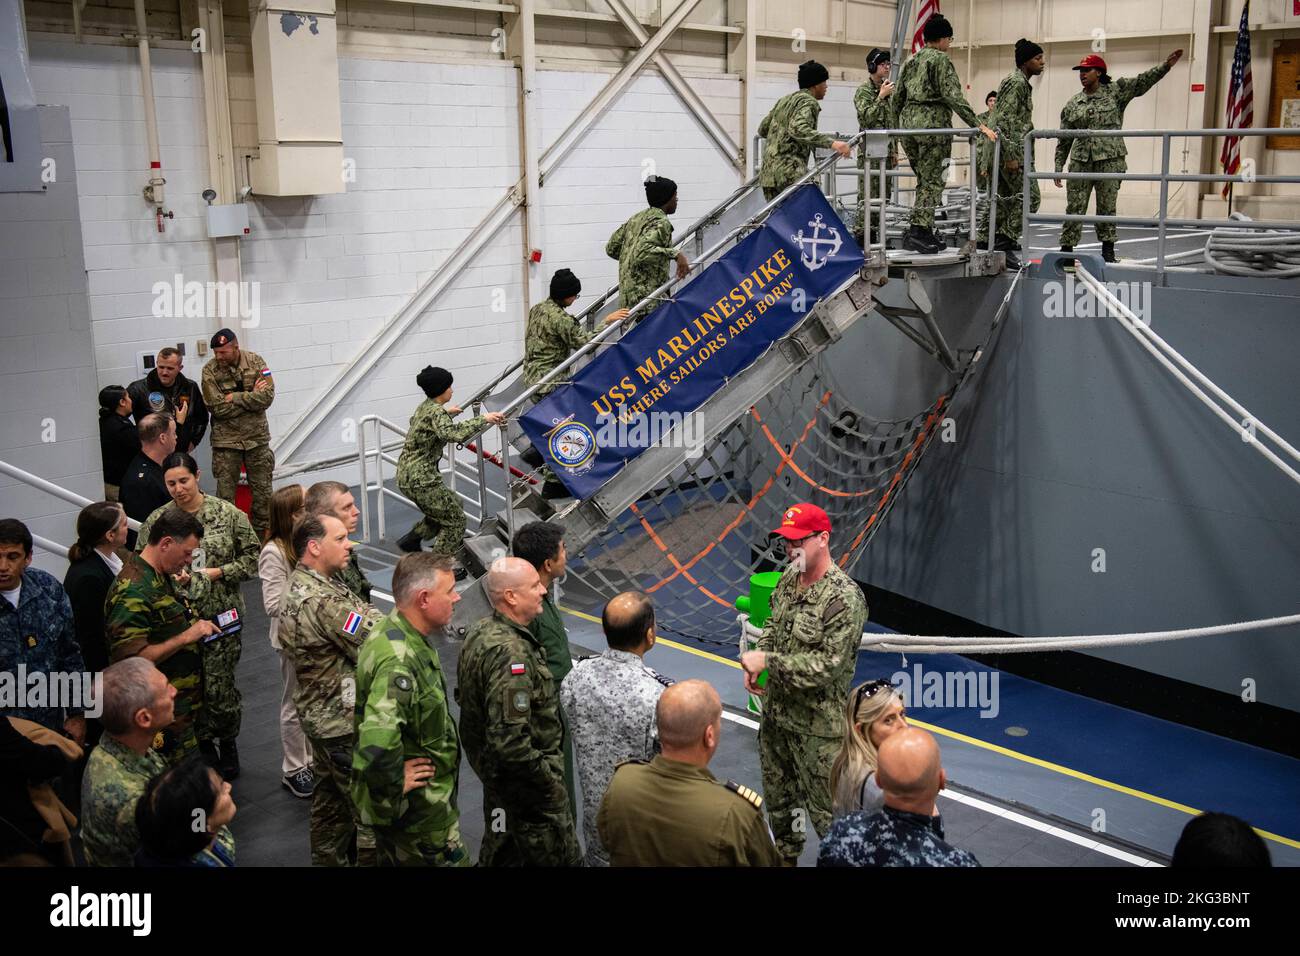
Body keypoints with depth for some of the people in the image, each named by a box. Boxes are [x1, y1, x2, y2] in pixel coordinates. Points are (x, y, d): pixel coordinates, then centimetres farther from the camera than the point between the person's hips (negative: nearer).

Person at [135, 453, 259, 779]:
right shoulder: (156, 521, 1)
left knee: (219, 688, 0)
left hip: (220, 616, -2)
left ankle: (227, 742, 27)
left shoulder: (228, 514, -3)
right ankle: (203, 744, 31)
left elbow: (251, 558, 1)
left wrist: (217, 572, -13)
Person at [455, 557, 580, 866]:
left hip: (490, 768, 10)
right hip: (523, 781, -10)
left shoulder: (480, 631, 1)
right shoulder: (511, 653, -30)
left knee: (501, 852, 24)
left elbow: (464, 695, 14)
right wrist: (548, 782, -20)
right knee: (559, 857, 4)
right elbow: (510, 741, -33)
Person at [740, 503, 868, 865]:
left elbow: (828, 665, -26)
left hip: (818, 727, -8)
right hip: (776, 713, 8)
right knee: (778, 796, 25)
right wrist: (754, 663, 1)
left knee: (826, 812, 2)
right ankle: (786, 857, 46)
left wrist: (768, 662, -24)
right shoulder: (788, 579, 2)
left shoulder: (844, 598, -24)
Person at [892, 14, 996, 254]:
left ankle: (925, 232, 13)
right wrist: (979, 125, -17)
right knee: (932, 181, -4)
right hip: (932, 123, -7)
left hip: (908, 121, 7)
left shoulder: (911, 61, 17)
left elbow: (897, 98, 19)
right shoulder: (940, 59, -4)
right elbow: (953, 97, -14)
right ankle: (918, 231, -11)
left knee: (925, 180, 14)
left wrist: (898, 127, 31)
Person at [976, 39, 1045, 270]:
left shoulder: (1020, 82, 21)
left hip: (998, 149, 10)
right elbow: (1005, 120, -20)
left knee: (1003, 198, 11)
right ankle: (1005, 242, -11)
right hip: (1009, 148, -10)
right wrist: (1011, 156, -24)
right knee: (1028, 195, -10)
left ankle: (983, 243, 13)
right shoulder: (1017, 83, -11)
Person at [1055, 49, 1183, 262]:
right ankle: (1066, 248, 5)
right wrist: (1058, 167, 8)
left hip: (1110, 160, -2)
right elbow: (1064, 139, 11)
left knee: (1107, 206, 2)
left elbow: (1143, 81, -4)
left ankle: (1108, 251, 9)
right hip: (1080, 162, 2)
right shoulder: (1072, 104, 10)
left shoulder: (1115, 92, 6)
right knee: (1074, 207, 0)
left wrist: (1165, 66, -17)